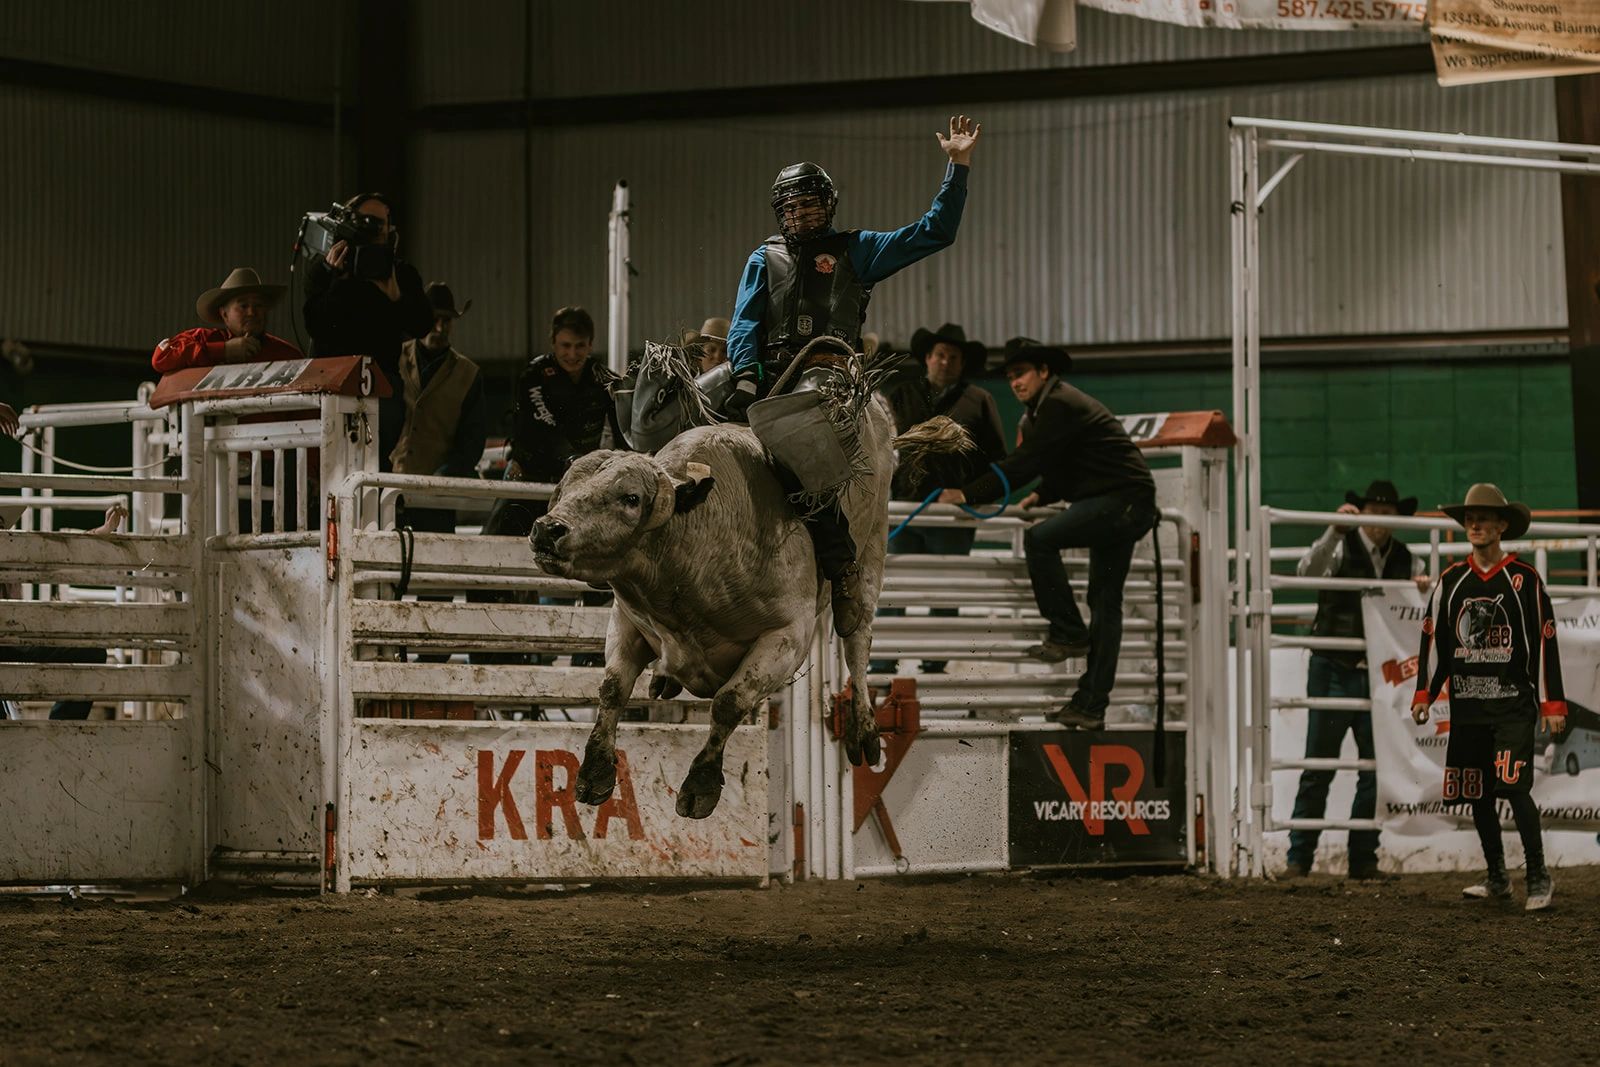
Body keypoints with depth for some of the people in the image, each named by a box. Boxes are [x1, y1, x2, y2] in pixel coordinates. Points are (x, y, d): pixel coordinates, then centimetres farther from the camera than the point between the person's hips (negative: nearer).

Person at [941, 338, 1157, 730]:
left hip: (1122, 500, -11)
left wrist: (968, 494, -15)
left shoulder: (1059, 406, -12)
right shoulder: (1052, 406, 21)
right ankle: (1091, 706, 10)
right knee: (1105, 604, 9)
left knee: (1039, 539, -21)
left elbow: (1025, 463, -17)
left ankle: (1068, 632, -12)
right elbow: (1066, 468, 31)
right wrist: (1042, 495, 15)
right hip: (1127, 509, 11)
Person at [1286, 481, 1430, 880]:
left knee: (1376, 769, 5)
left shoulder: (1406, 561, 9)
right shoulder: (1341, 547, -3)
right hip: (1334, 671, -4)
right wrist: (1334, 531, -33)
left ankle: (1363, 858, 12)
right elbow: (1308, 572, -21)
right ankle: (1300, 857, 3)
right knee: (1319, 768, -1)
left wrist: (1425, 589, -8)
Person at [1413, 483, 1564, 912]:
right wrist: (1423, 695, 3)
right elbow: (1434, 640, 11)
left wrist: (1552, 704, -4)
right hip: (1466, 706, 4)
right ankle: (1497, 879, 21)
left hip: (1513, 704, -4)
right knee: (1478, 795, 8)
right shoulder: (1450, 582, 8)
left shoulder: (1524, 580, -1)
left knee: (1514, 787, -16)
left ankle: (1539, 878, -7)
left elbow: (1543, 642, -1)